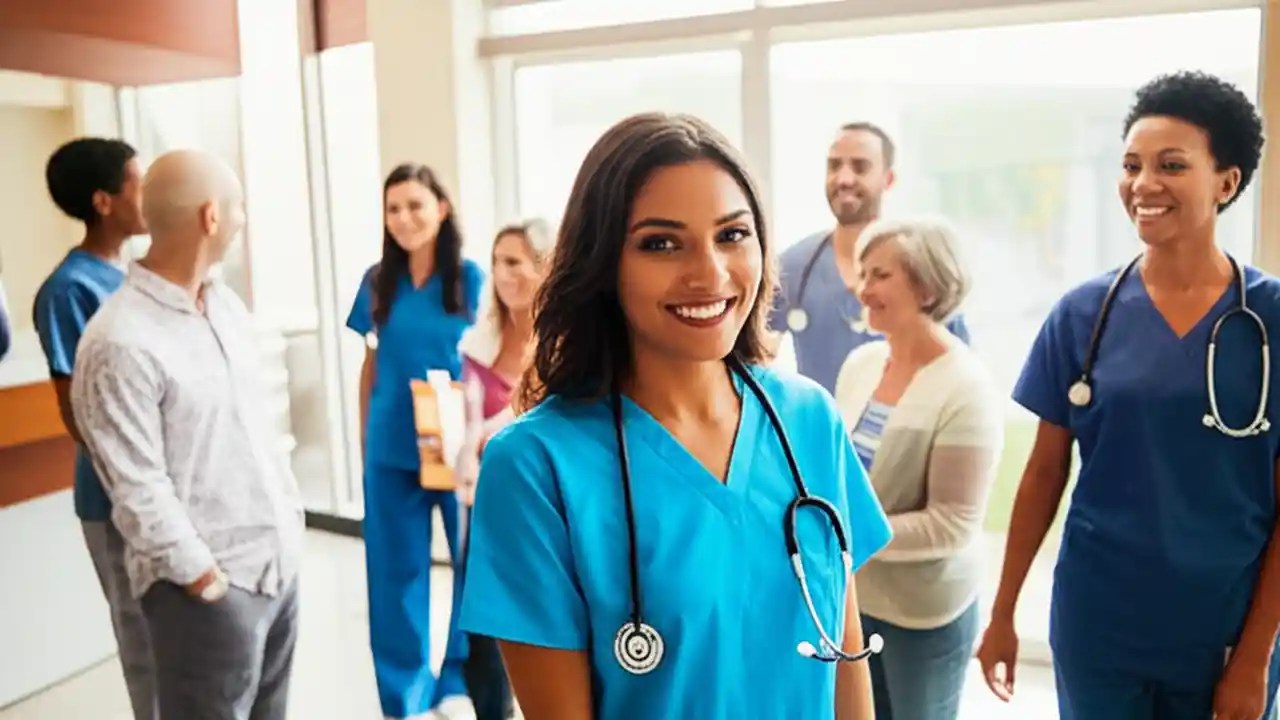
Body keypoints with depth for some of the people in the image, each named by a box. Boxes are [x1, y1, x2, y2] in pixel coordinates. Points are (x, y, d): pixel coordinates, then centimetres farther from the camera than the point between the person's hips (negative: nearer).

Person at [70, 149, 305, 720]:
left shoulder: (226, 302, 8)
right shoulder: (120, 342, -19)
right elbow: (138, 490, -19)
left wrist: (291, 518, 13)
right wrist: (208, 580, -14)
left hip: (279, 562, 7)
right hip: (208, 586, -7)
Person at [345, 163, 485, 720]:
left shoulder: (470, 278, -4)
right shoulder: (377, 282, 5)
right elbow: (371, 364, 11)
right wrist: (364, 439, 10)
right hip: (391, 448, 3)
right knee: (395, 570, 10)